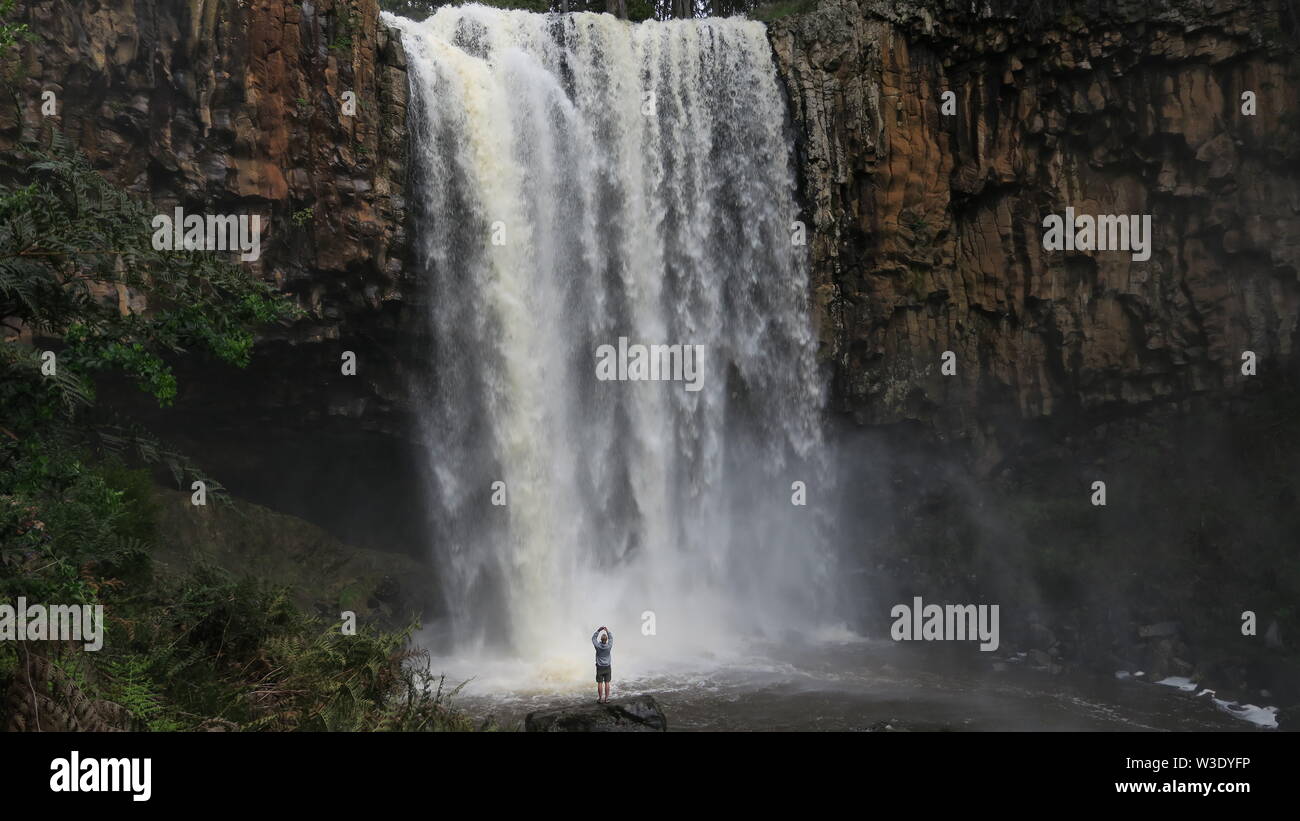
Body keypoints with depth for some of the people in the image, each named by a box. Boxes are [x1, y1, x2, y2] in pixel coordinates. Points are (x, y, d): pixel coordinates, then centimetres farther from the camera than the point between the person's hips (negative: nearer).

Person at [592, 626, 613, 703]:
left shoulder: (598, 646, -18)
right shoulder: (609, 646, -16)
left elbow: (593, 638, -1)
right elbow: (611, 638, 4)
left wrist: (598, 630, -4)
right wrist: (607, 631, 5)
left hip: (599, 667, -1)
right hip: (607, 667, 1)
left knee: (600, 683, 5)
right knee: (607, 683, 7)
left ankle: (600, 699, 9)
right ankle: (606, 699, 9)